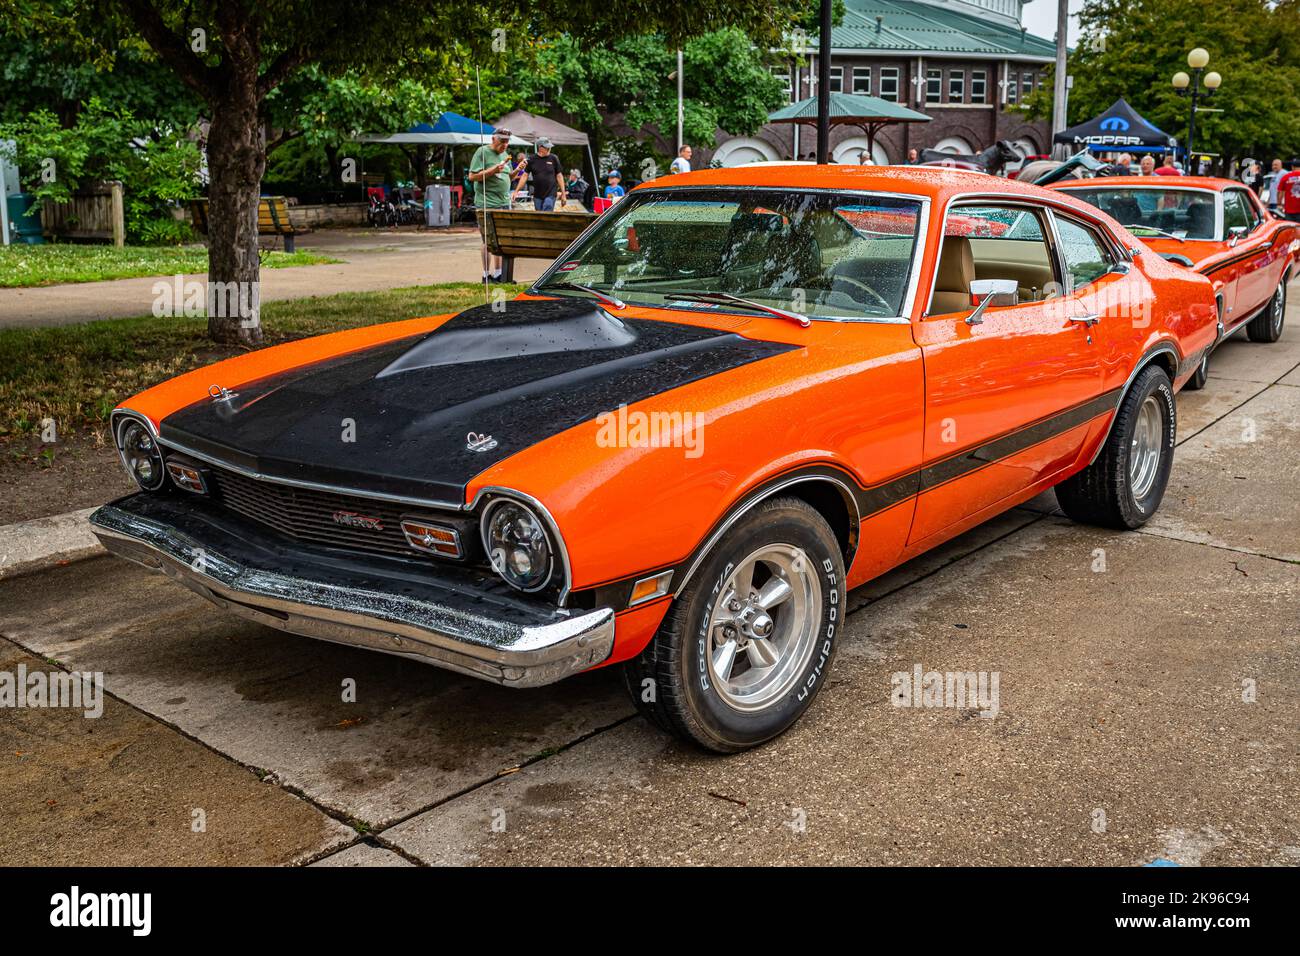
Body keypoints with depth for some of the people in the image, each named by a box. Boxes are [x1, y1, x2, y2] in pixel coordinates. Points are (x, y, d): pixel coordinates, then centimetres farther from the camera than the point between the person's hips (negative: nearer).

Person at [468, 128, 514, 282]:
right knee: (488, 241, -4)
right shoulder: (482, 152, -6)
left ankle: (498, 274, 14)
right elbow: (472, 177, -12)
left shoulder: (505, 154, 17)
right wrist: (493, 170, -19)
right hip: (487, 204, -7)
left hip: (504, 203, 7)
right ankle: (486, 275, 3)